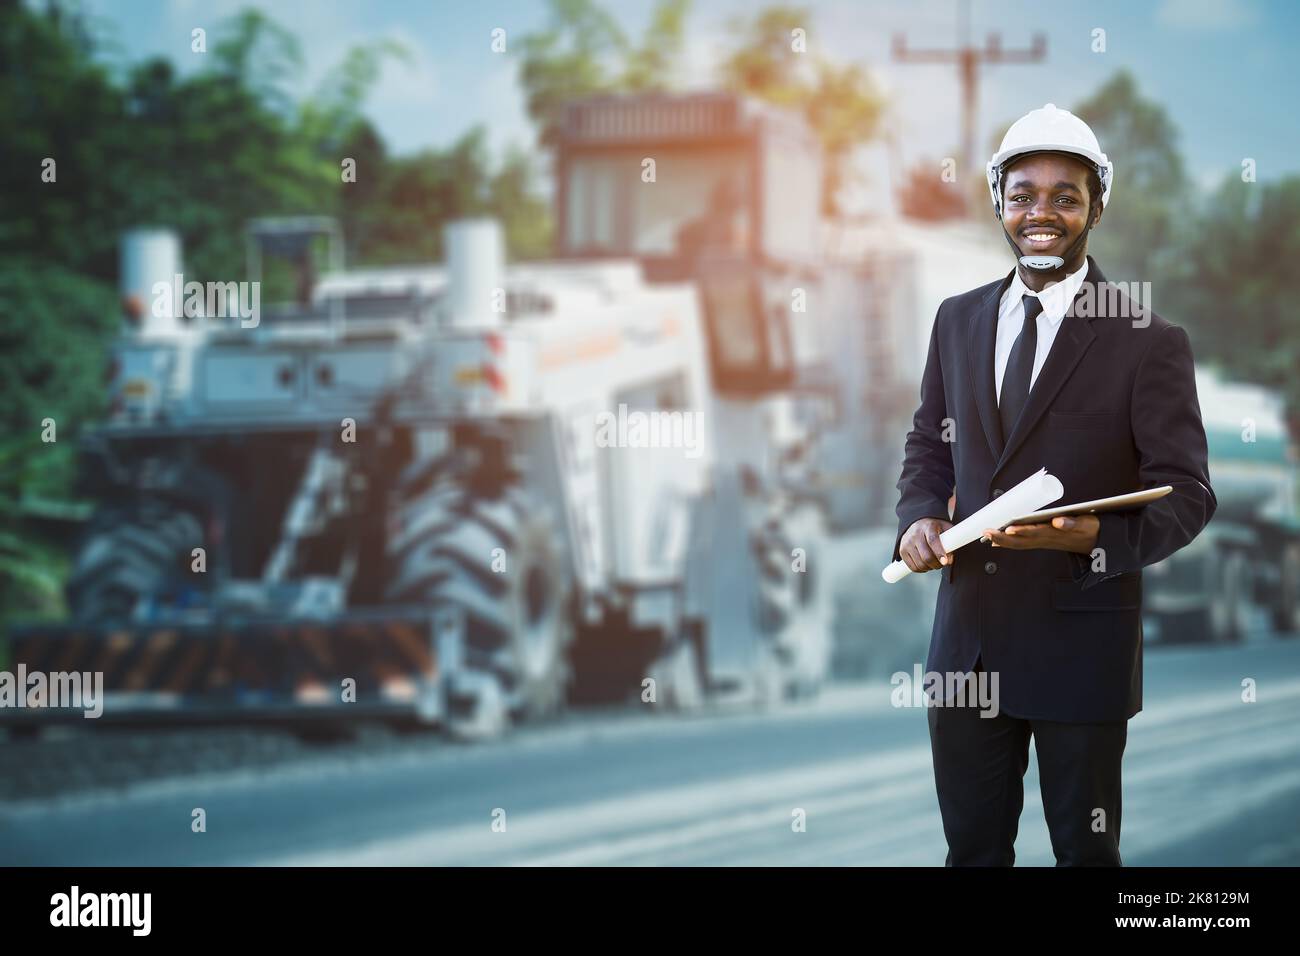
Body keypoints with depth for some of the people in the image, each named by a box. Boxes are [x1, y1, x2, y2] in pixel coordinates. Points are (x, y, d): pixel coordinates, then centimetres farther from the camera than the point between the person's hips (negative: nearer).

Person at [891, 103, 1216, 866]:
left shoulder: (1150, 343, -8)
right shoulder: (958, 321, 8)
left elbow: (1186, 494, -9)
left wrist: (1096, 536, -27)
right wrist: (919, 518, -5)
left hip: (1082, 641, -4)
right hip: (968, 636, 4)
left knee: (1085, 851, 9)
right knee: (972, 847, 13)